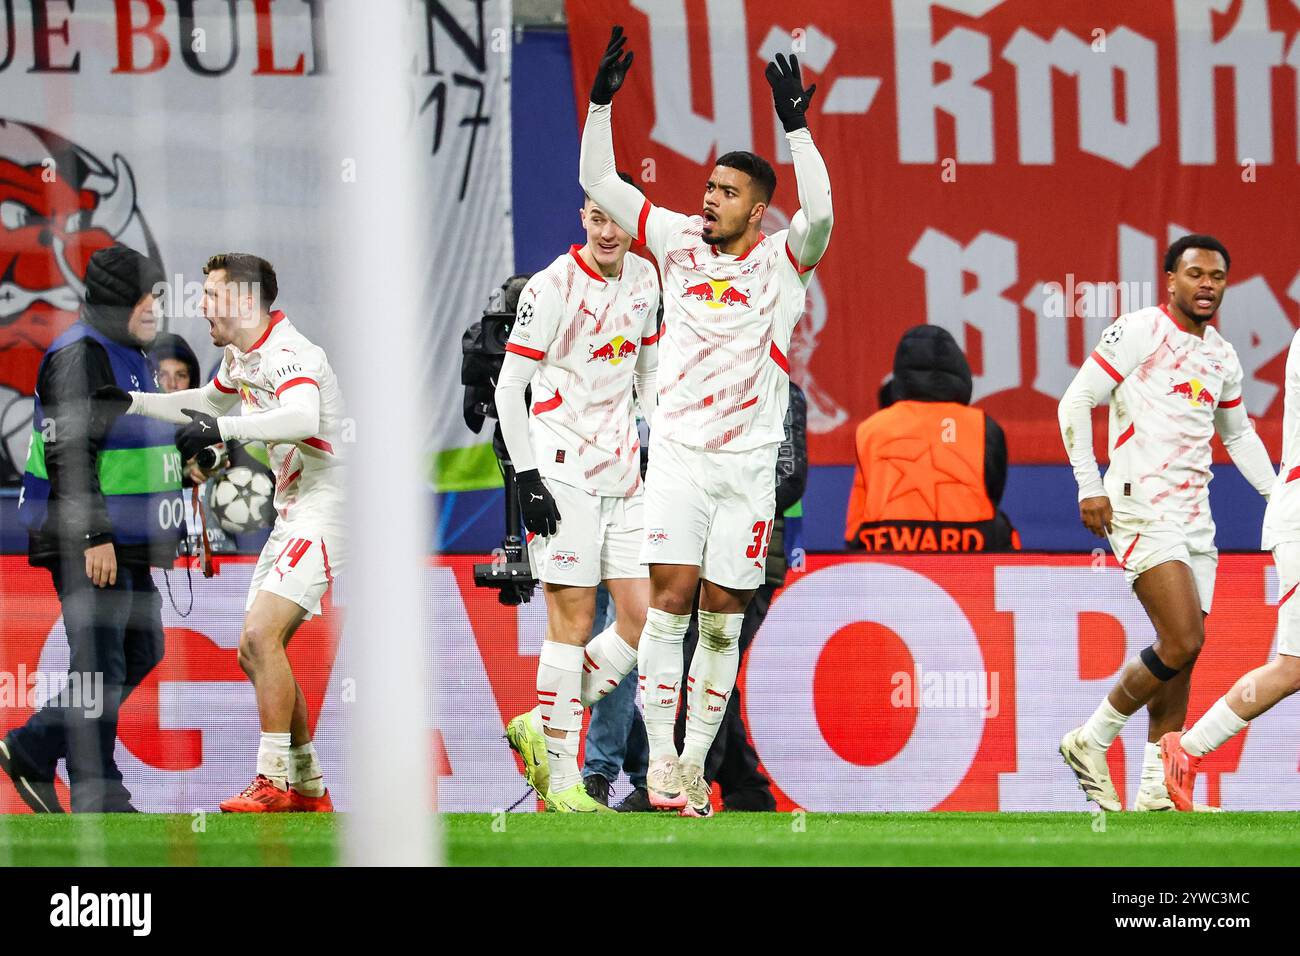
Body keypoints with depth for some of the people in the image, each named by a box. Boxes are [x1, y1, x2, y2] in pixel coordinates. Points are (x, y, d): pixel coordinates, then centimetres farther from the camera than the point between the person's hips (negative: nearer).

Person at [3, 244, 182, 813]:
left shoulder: (130, 356, 18)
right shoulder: (79, 356, -14)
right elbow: (69, 452, -21)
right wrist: (94, 536, -25)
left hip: (124, 543, 10)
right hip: (88, 543, -10)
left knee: (142, 652, 12)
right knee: (100, 660, -7)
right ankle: (97, 793, -2)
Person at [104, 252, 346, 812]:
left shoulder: (288, 355, -19)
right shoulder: (239, 354, 12)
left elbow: (303, 416, -40)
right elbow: (209, 402, 34)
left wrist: (223, 428, -49)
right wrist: (133, 403, 27)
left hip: (323, 514, -10)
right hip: (291, 516, 10)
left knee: (261, 635, -21)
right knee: (255, 651, 8)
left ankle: (274, 781, -18)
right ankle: (307, 787, 15)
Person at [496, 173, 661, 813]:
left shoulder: (643, 280, 10)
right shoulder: (552, 287, -10)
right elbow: (508, 387, -9)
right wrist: (526, 478, -14)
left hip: (623, 472, 7)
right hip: (562, 472, -7)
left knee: (643, 617, 1)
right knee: (573, 619, -7)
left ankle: (541, 728, 14)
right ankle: (561, 777, -1)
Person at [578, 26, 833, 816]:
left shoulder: (782, 260, 0)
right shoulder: (681, 242, 7)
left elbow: (820, 214, -22)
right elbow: (599, 184, 6)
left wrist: (796, 126, -28)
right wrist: (602, 102, -6)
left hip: (749, 464, -1)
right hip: (679, 454, 1)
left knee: (723, 617, 3)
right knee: (671, 597, -12)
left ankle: (696, 761, 11)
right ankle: (660, 757, -13)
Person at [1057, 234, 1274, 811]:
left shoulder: (1222, 355, 15)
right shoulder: (1140, 331, -6)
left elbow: (1238, 433, 31)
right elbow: (1075, 402, -8)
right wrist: (1089, 487, -15)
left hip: (1194, 515, 8)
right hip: (1141, 507, -8)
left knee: (1182, 654, 5)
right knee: (1182, 641, -18)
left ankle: (1157, 787, 9)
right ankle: (1089, 742, -3)